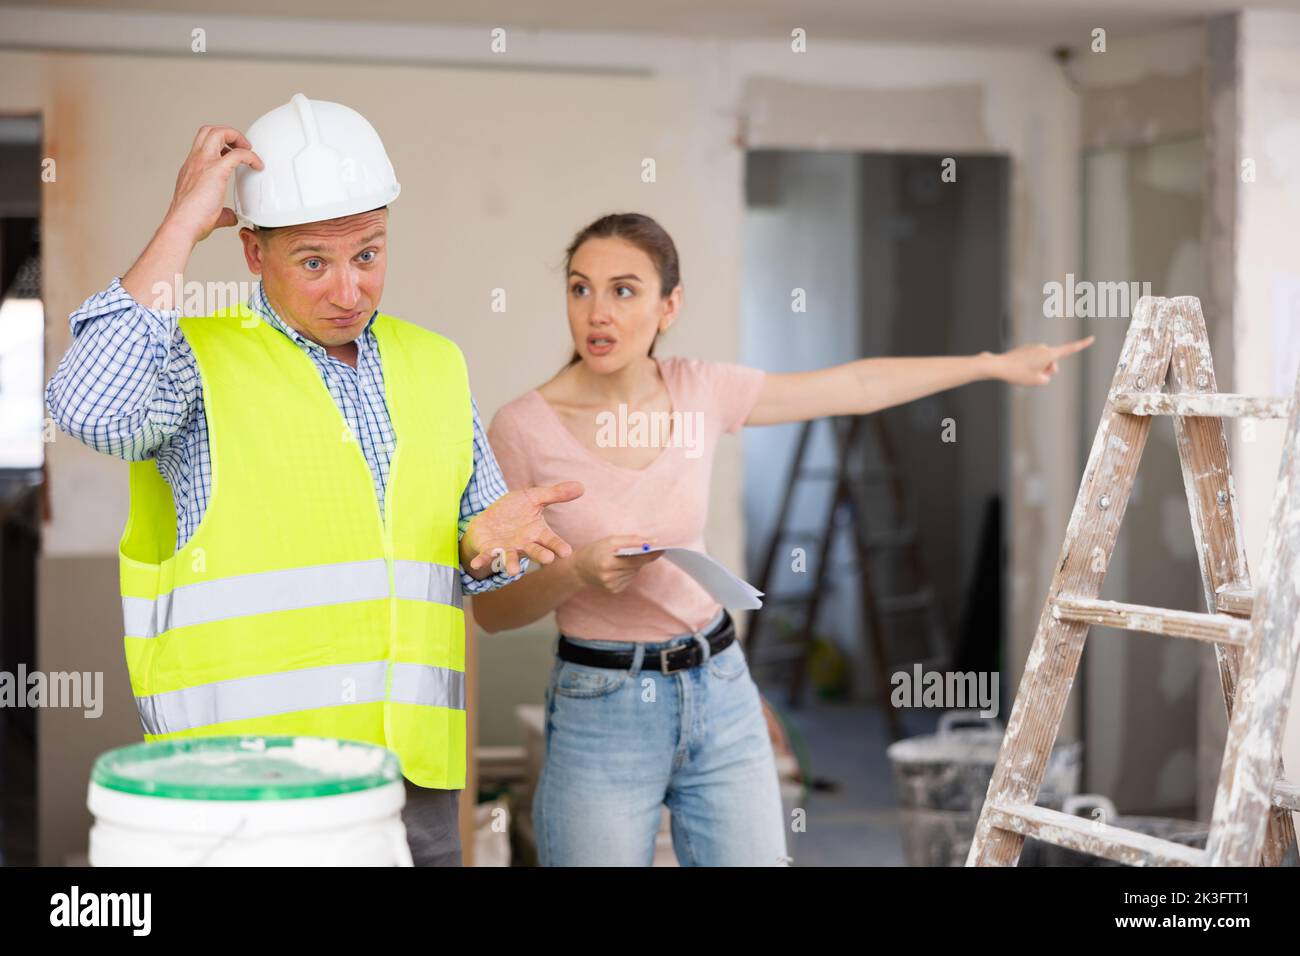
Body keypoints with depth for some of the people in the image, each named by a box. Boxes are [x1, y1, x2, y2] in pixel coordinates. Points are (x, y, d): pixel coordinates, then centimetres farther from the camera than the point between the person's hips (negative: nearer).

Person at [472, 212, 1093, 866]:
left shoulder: (700, 391, 0)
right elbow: (490, 609, -5)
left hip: (722, 696, 3)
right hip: (598, 711, -3)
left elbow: (856, 386, 11)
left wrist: (995, 363, 16)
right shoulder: (523, 427, -10)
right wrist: (577, 570, -23)